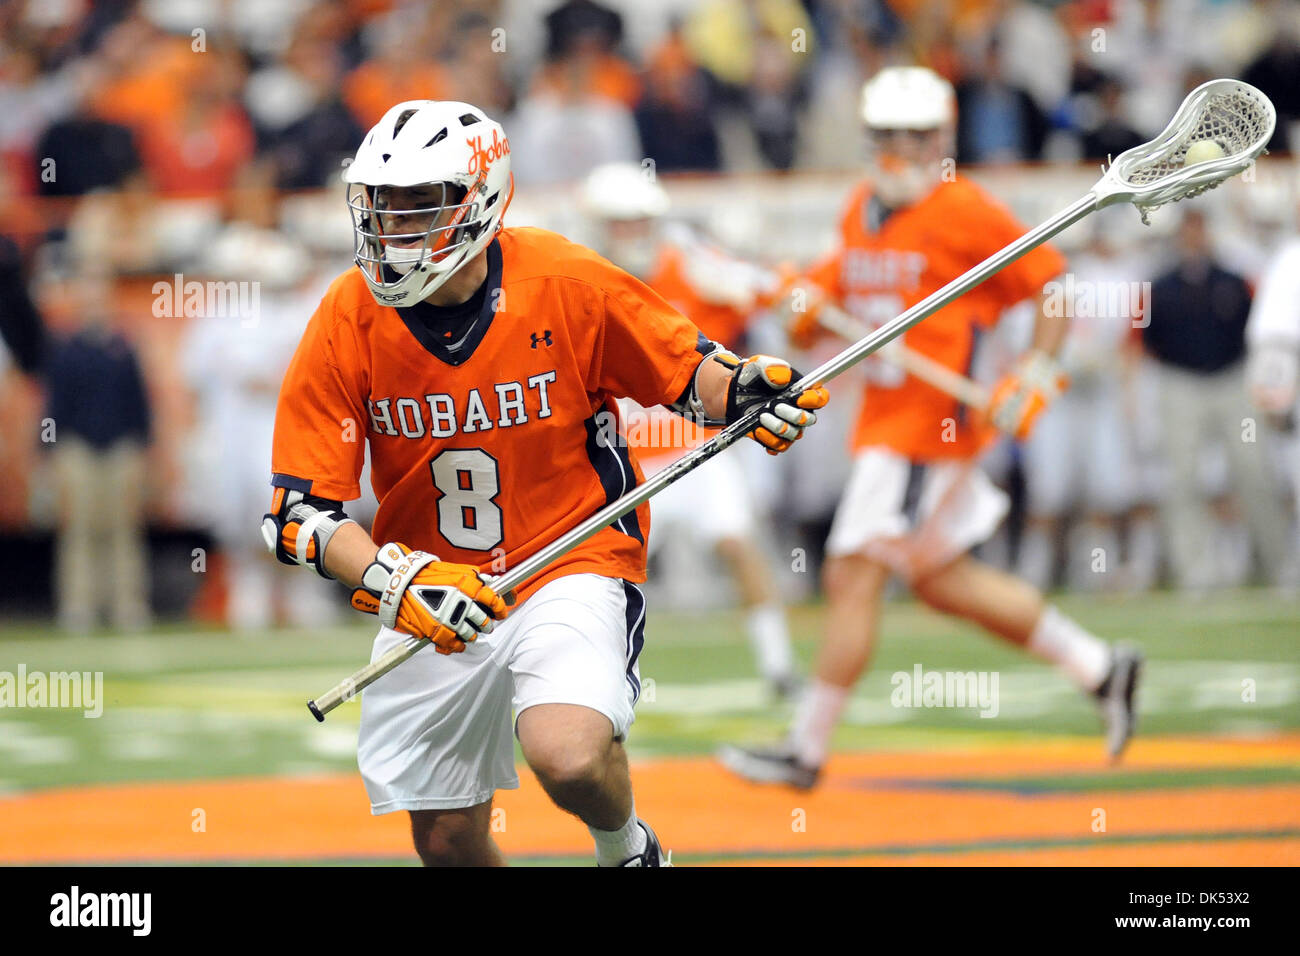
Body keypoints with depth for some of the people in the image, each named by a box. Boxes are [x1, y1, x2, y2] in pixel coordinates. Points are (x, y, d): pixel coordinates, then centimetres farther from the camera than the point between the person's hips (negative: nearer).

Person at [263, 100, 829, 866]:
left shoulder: (568, 285, -15)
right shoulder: (349, 322, -11)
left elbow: (687, 371, 0)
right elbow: (300, 509, -11)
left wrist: (748, 390, -23)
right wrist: (395, 584, -27)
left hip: (573, 569, -3)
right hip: (434, 599, 3)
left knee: (569, 758, -29)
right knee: (449, 843, 7)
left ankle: (628, 848, 7)